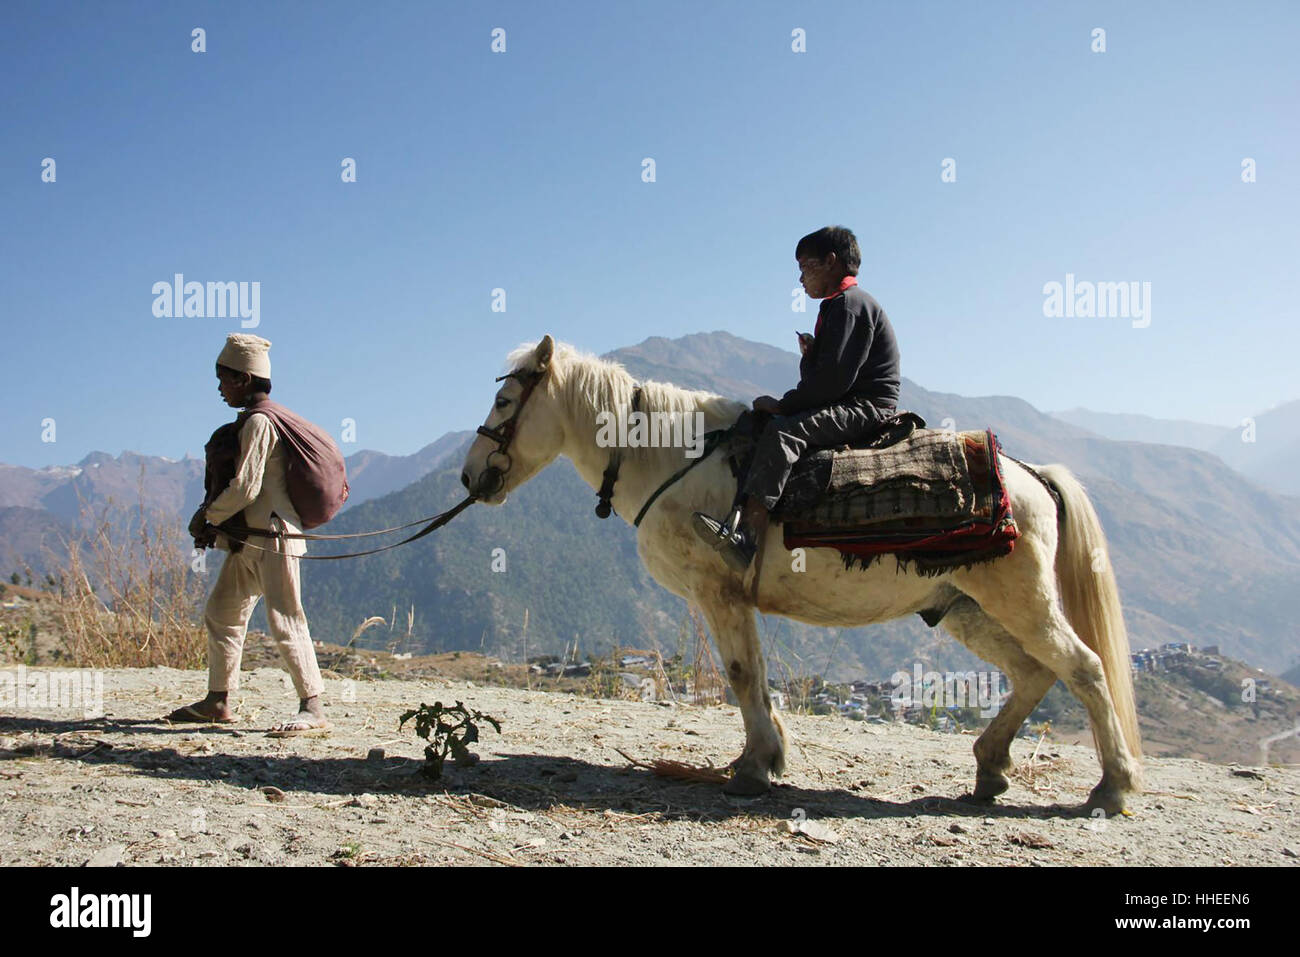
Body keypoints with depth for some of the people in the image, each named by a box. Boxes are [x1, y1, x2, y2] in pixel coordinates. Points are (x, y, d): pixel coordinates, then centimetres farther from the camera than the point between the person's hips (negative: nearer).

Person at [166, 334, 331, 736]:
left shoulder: (258, 422, -14)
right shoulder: (250, 420, 17)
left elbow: (246, 488, -20)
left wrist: (208, 516, -6)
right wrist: (214, 518, 10)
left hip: (274, 537, -11)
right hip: (249, 540, 11)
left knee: (284, 621, -11)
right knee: (220, 613, 16)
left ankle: (313, 709, -9)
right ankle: (218, 700, 27)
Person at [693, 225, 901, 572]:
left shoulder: (850, 303, -10)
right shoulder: (838, 305, 23)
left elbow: (834, 380, -20)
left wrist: (783, 404, -13)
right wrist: (811, 354, 1)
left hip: (865, 409, -11)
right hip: (847, 409, 11)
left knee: (784, 430, -30)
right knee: (760, 429, 2)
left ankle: (745, 539, -43)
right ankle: (738, 519, -17)